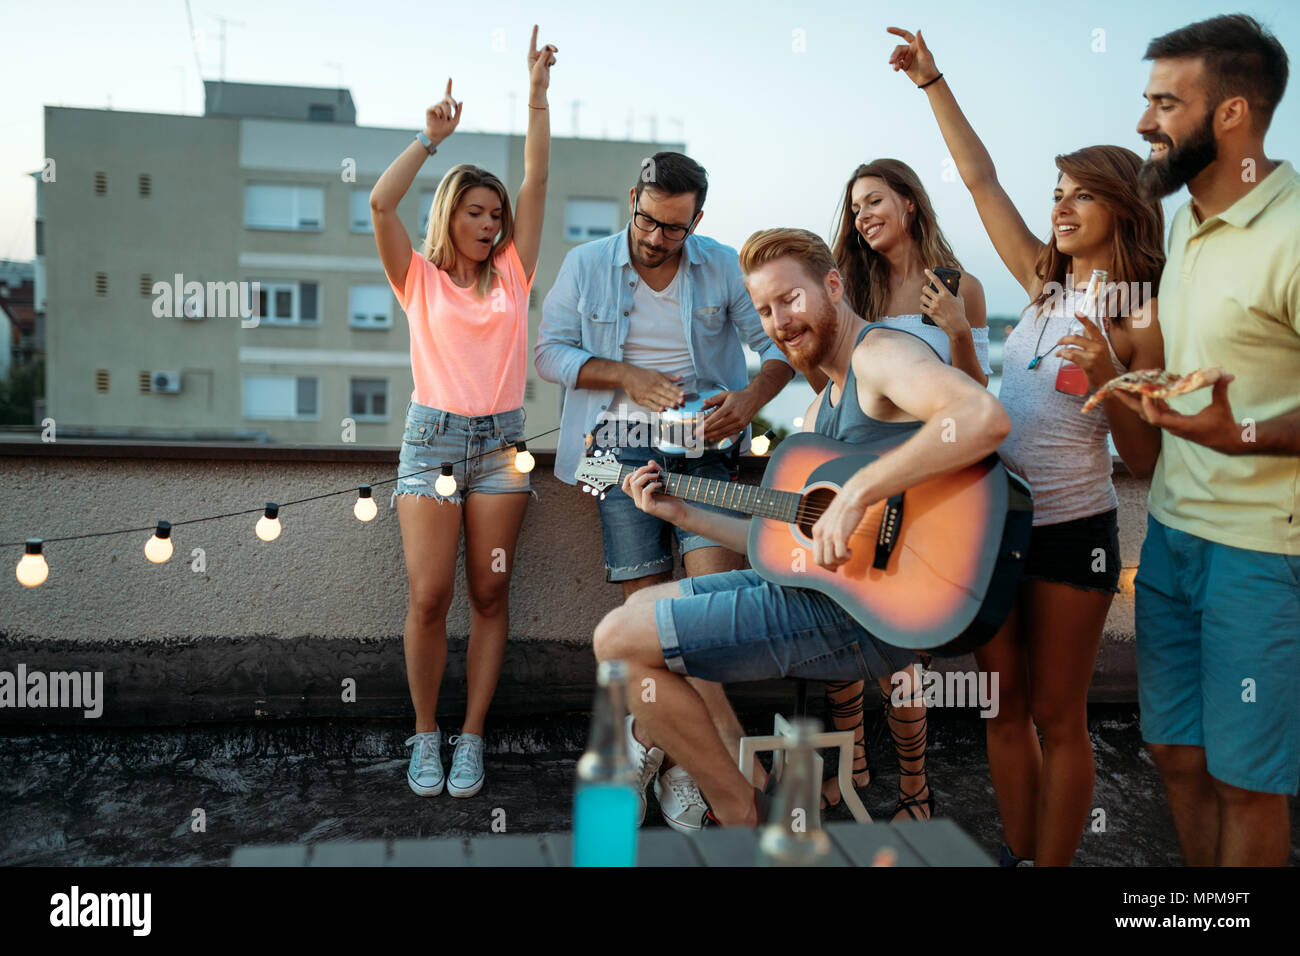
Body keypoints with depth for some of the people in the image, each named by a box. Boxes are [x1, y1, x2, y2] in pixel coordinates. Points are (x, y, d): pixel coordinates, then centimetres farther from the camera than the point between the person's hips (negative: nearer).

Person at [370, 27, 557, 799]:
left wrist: (538, 95, 1)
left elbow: (538, 182, 6)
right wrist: (431, 137, -4)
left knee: (489, 595, 1)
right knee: (430, 595, -8)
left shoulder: (512, 274, 12)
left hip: (500, 442, 2)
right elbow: (380, 204, -6)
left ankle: (472, 737, 11)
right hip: (432, 437, -2)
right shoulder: (420, 278, 8)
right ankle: (426, 734, 10)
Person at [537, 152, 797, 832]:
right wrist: (630, 378, -10)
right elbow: (550, 352, 3)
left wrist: (752, 396, -17)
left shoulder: (723, 267, 6)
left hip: (702, 444, 0)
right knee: (646, 600, -3)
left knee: (718, 579, -17)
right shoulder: (586, 265, 6)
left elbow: (780, 343, 4)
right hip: (623, 447, 0)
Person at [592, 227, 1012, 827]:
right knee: (640, 606, 20)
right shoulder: (820, 407, 19)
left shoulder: (882, 353, -11)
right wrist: (684, 514, 19)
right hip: (816, 587, 11)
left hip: (864, 613, -11)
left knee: (619, 641, -11)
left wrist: (856, 493, -35)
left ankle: (739, 816, 5)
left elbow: (985, 418, -33)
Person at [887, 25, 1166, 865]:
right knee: (1005, 709, 13)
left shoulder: (1142, 318, -8)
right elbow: (982, 180, 8)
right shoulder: (1047, 286, 7)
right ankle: (1018, 855, 28)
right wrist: (932, 82, 7)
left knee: (1056, 717, 6)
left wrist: (1109, 379, -24)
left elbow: (1143, 461, -9)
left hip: (1071, 529, -5)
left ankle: (1053, 864, 20)